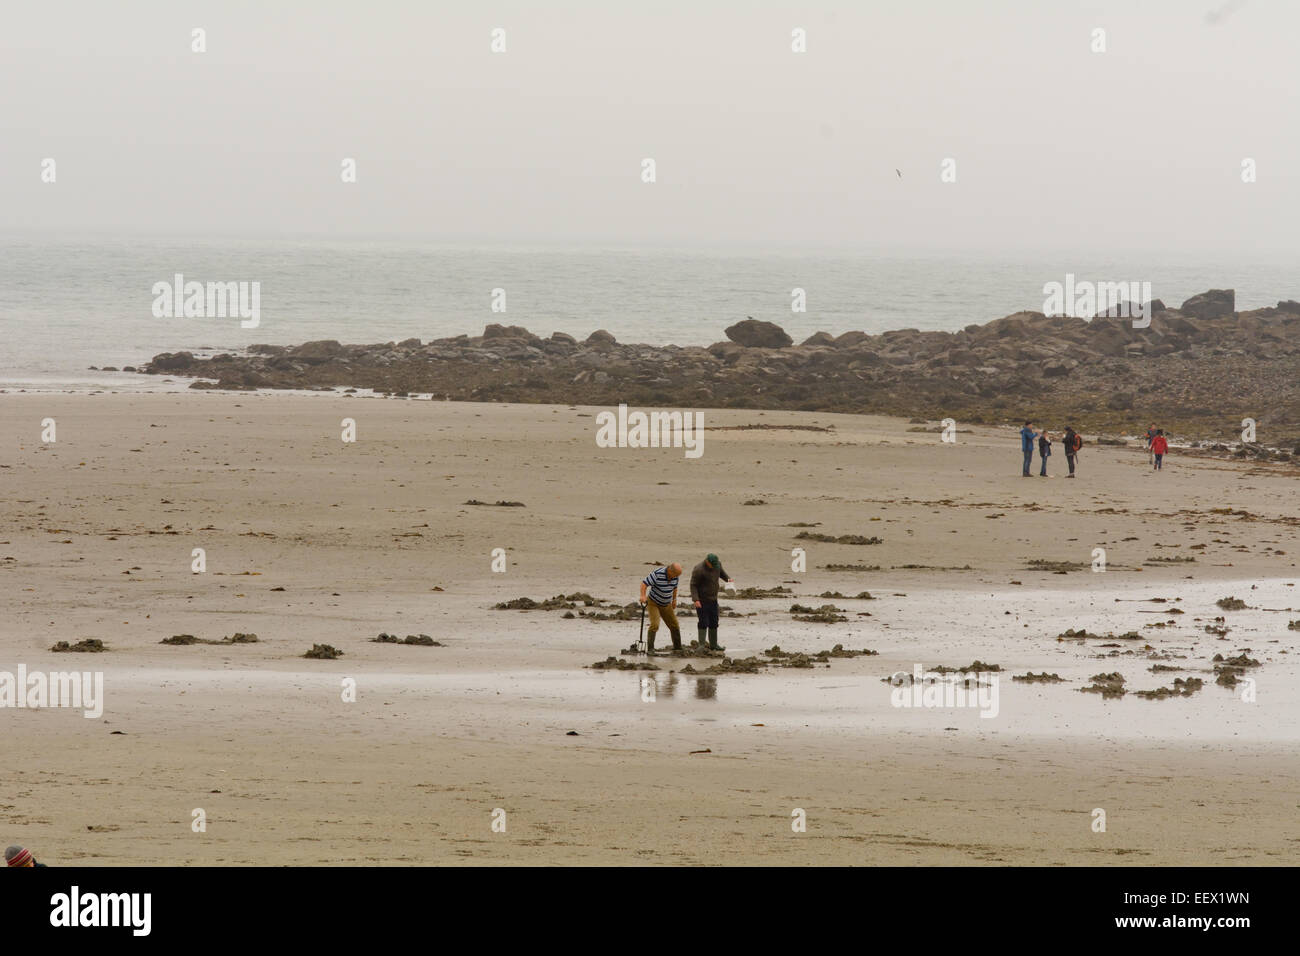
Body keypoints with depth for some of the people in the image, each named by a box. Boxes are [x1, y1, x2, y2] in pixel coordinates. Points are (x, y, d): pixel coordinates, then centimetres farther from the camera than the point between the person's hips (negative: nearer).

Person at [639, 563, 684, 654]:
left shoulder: (675, 575, -8)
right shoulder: (657, 574, -28)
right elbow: (644, 583, -27)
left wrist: (674, 600, 19)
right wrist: (643, 596, -42)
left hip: (666, 605, 6)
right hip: (653, 603, -6)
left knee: (675, 626, 8)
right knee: (654, 625, -22)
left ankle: (677, 648, 24)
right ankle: (650, 649, -19)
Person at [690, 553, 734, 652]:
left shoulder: (717, 564, -3)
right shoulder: (699, 570, -22)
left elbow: (721, 573, 18)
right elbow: (693, 585, -18)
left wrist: (729, 579, -2)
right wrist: (696, 600, -27)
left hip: (713, 599, 6)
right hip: (701, 601, -6)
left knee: (714, 622, 10)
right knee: (703, 623, -12)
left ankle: (713, 644, 20)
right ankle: (701, 645, -7)